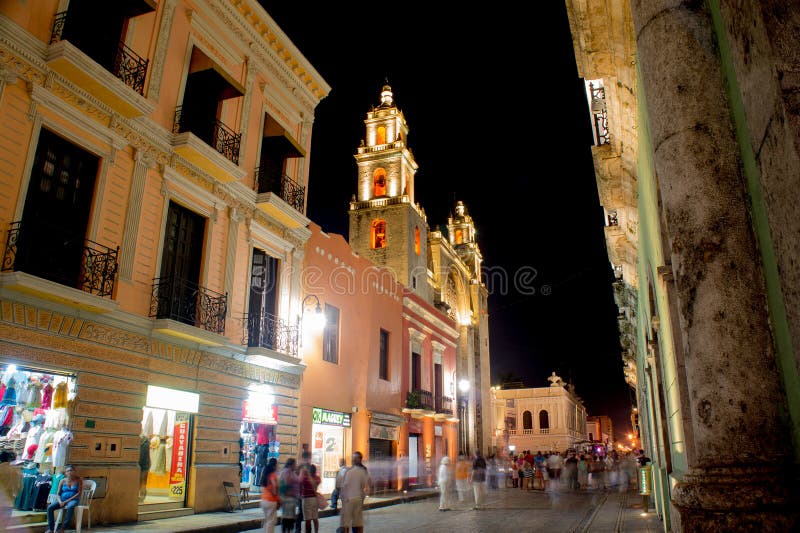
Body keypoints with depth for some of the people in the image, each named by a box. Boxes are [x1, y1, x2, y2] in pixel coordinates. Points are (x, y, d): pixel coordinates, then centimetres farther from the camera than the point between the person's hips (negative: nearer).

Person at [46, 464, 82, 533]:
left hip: (73, 499, -4)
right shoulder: (62, 481, 7)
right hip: (62, 499, 4)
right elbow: (58, 494, 6)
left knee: (70, 507, -38)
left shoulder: (79, 480, -1)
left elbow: (79, 493, -7)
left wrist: (67, 501, -14)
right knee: (50, 507, -21)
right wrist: (60, 501, -15)